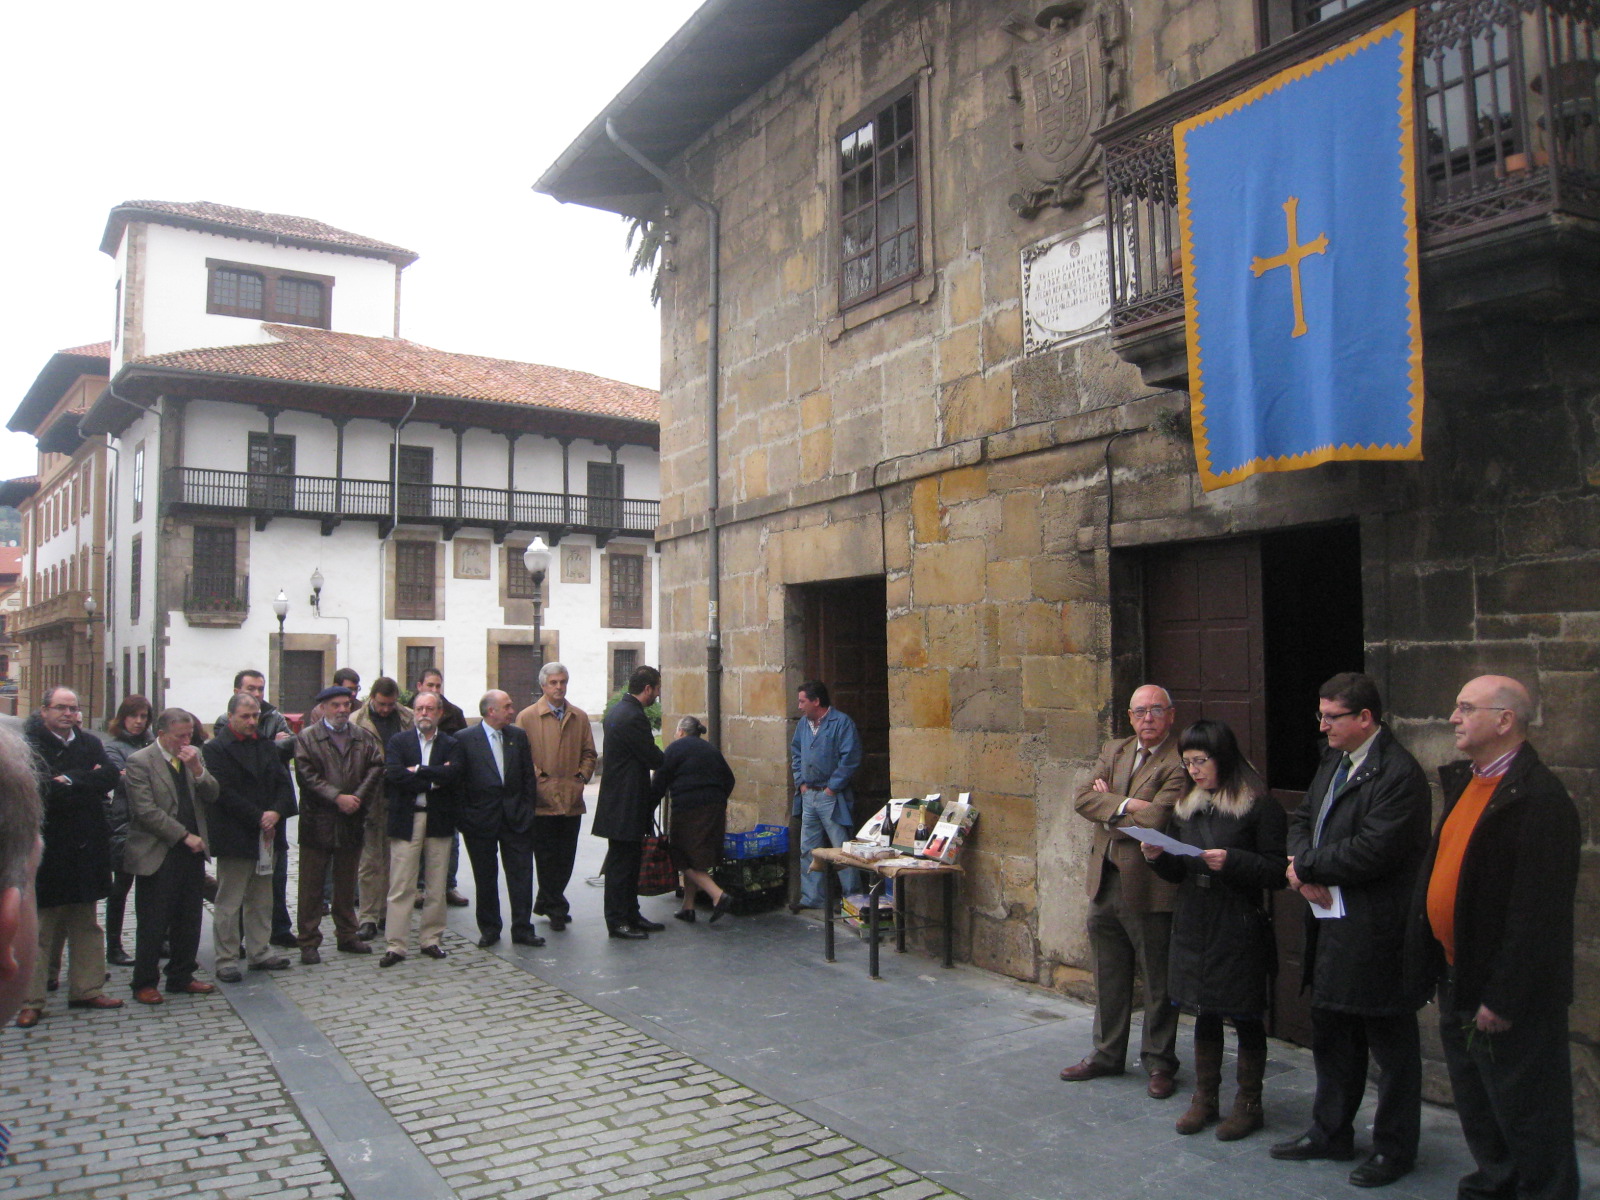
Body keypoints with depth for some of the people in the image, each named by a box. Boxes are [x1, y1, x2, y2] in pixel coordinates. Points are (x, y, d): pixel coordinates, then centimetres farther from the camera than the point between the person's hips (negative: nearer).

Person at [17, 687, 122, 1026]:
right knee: (39, 929, 0)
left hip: (85, 848, 5)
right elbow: (38, 787, -21)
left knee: (86, 925, 14)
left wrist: (70, 782, -15)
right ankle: (31, 1001, 9)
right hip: (45, 849, -5)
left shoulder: (90, 743, 8)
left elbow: (110, 775, -5)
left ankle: (87, 990, 23)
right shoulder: (30, 744, -8)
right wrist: (87, 783, -16)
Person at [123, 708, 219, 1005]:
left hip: (192, 851, 6)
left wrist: (197, 769, -13)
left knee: (189, 921, 12)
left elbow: (211, 795, 4)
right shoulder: (139, 762, -9)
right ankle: (144, 983, 17)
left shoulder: (194, 756, 9)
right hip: (158, 855, -6)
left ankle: (181, 977, 24)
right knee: (153, 924, 3)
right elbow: (146, 811, -14)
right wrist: (184, 836, -14)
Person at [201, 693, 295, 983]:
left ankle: (260, 952, 22)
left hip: (265, 836, 6)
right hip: (233, 837, -6)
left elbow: (284, 782, 9)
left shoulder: (266, 747, 13)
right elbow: (224, 793, -14)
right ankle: (226, 960, 9)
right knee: (229, 902, 1)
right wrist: (258, 818, -15)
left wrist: (277, 812, -10)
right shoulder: (215, 749, -7)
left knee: (261, 900, 13)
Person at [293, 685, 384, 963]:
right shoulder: (306, 738, -1)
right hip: (317, 822, -3)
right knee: (311, 885, 3)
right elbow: (307, 776, -11)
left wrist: (358, 798, -12)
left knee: (347, 883, 13)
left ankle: (347, 936, 24)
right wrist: (337, 798, -17)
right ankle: (309, 942, 11)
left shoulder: (364, 738, 10)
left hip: (352, 822, 4)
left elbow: (376, 769, 1)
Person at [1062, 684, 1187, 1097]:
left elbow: (1154, 819, -24)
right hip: (1105, 880, 6)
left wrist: (1109, 806, -11)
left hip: (1150, 886, -6)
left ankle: (1159, 1062, 24)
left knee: (1158, 981, 8)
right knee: (1108, 977, 17)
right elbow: (1084, 799, -3)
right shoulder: (1113, 751, 10)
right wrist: (1127, 805, -17)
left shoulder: (1180, 764, -12)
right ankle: (1107, 1053, 32)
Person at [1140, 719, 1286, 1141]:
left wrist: (1232, 861, -25)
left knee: (1245, 1018, 7)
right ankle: (1204, 1099, 26)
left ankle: (1249, 1104, 22)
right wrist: (1157, 857, -4)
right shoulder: (1188, 808, 11)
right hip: (1194, 927, 6)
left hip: (1240, 931, -6)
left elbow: (1277, 872, -12)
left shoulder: (1261, 807, -9)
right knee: (1204, 1014, 14)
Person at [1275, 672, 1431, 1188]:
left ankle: (1394, 1148, 24)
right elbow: (1303, 819, 13)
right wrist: (1306, 869, -7)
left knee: (1391, 1044, 8)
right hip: (1331, 922, 9)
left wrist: (1307, 867, -14)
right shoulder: (1333, 761, 10)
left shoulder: (1399, 773, -19)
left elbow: (1371, 851, -26)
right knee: (1331, 1033, 20)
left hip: (1375, 932, -9)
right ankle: (1330, 1132, 35)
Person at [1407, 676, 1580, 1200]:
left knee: (1525, 1108, 7)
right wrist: (1428, 961, 11)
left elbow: (1538, 912, -23)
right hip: (1457, 980, 9)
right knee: (1475, 1103, 22)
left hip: (1506, 993, -9)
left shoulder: (1541, 798, -21)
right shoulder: (1463, 781, 8)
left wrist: (1504, 998, -22)